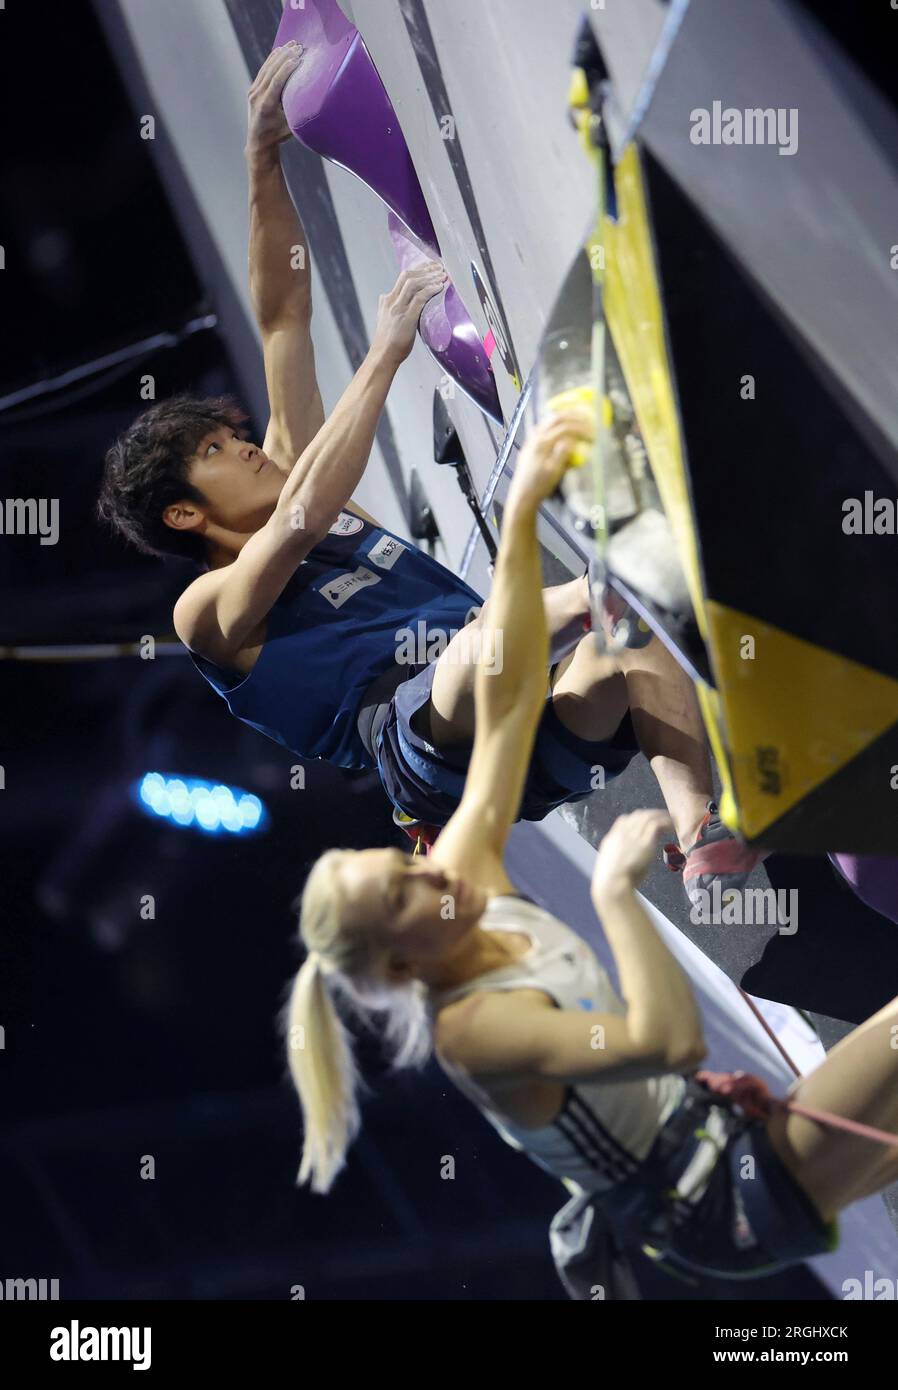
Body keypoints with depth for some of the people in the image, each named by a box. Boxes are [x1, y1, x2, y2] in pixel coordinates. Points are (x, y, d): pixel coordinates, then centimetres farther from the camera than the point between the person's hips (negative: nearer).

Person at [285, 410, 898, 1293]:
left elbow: (506, 699, -5)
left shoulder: (462, 874, -3)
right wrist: (616, 892, -34)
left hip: (719, 1137, 9)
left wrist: (522, 512, -12)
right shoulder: (473, 1029, -26)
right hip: (729, 1210, -9)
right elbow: (671, 1040, -40)